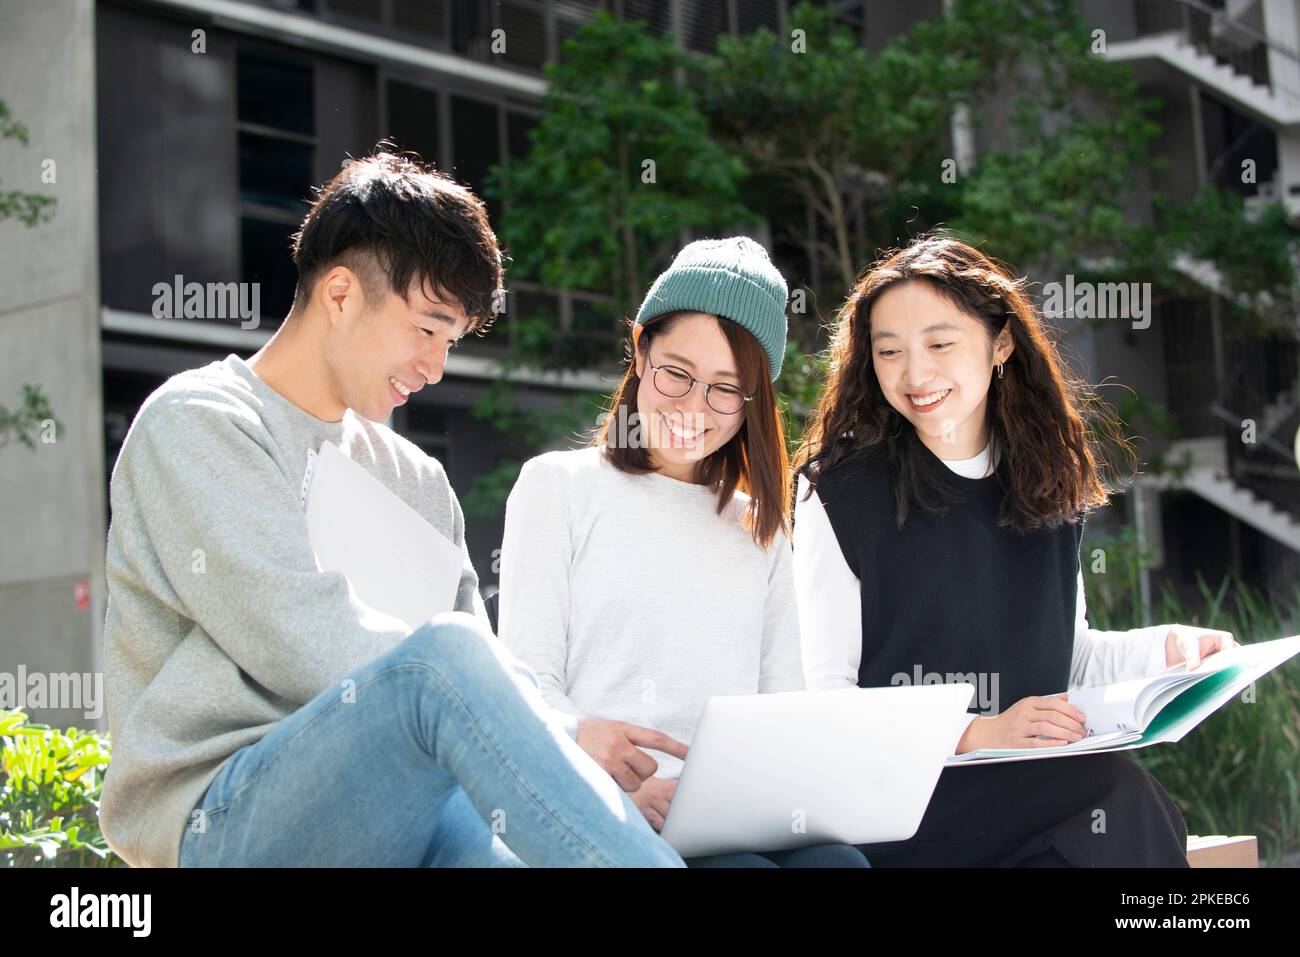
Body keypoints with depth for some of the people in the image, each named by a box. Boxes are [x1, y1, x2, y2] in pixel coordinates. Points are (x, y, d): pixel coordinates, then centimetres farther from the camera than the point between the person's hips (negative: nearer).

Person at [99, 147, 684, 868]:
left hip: (403, 813, 5)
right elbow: (310, 646, -14)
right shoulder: (197, 423, 0)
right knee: (448, 651, -33)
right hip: (221, 826, -5)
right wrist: (564, 732, -15)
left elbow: (481, 684, 15)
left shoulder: (415, 479, 22)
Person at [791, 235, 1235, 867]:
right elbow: (824, 696, -8)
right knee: (1117, 799, -30)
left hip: (1035, 778, 5)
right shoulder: (839, 492, -5)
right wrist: (976, 735, -18)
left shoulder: (1048, 483, 11)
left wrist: (1166, 649, 4)